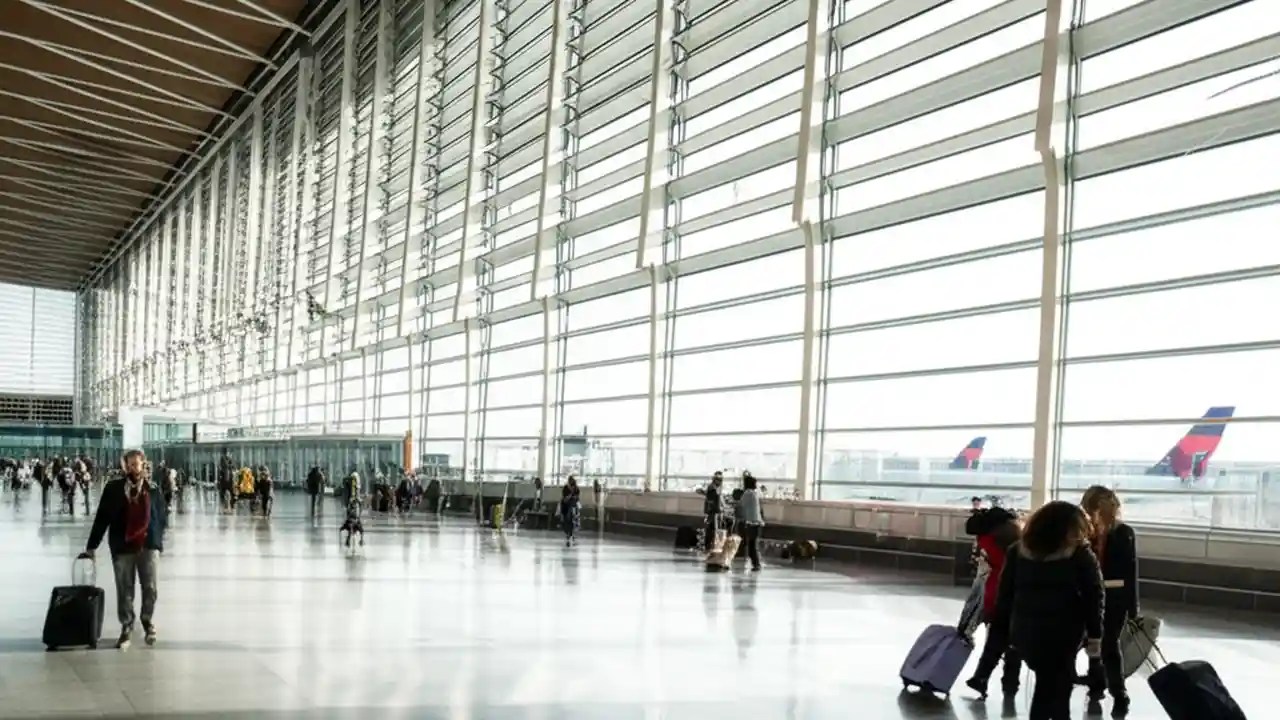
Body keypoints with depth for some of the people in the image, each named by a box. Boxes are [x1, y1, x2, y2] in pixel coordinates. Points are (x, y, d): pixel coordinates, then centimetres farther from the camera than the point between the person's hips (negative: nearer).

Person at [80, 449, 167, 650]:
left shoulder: (153, 489, 4)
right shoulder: (113, 488, -1)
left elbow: (161, 517, 8)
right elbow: (102, 518, 0)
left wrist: (159, 543, 5)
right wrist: (92, 546, -2)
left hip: (148, 545, 1)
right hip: (122, 546, -1)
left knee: (150, 587, 2)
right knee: (124, 590, 4)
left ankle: (148, 620, 27)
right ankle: (126, 627, 20)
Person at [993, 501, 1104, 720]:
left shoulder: (1018, 551, 7)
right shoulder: (1081, 555, -3)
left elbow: (1005, 594, 8)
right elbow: (1093, 597, -5)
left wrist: (1001, 631, 12)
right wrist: (1095, 634, -1)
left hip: (1024, 631, 4)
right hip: (1062, 633, -3)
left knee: (1046, 683, 19)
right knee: (1058, 686, 8)